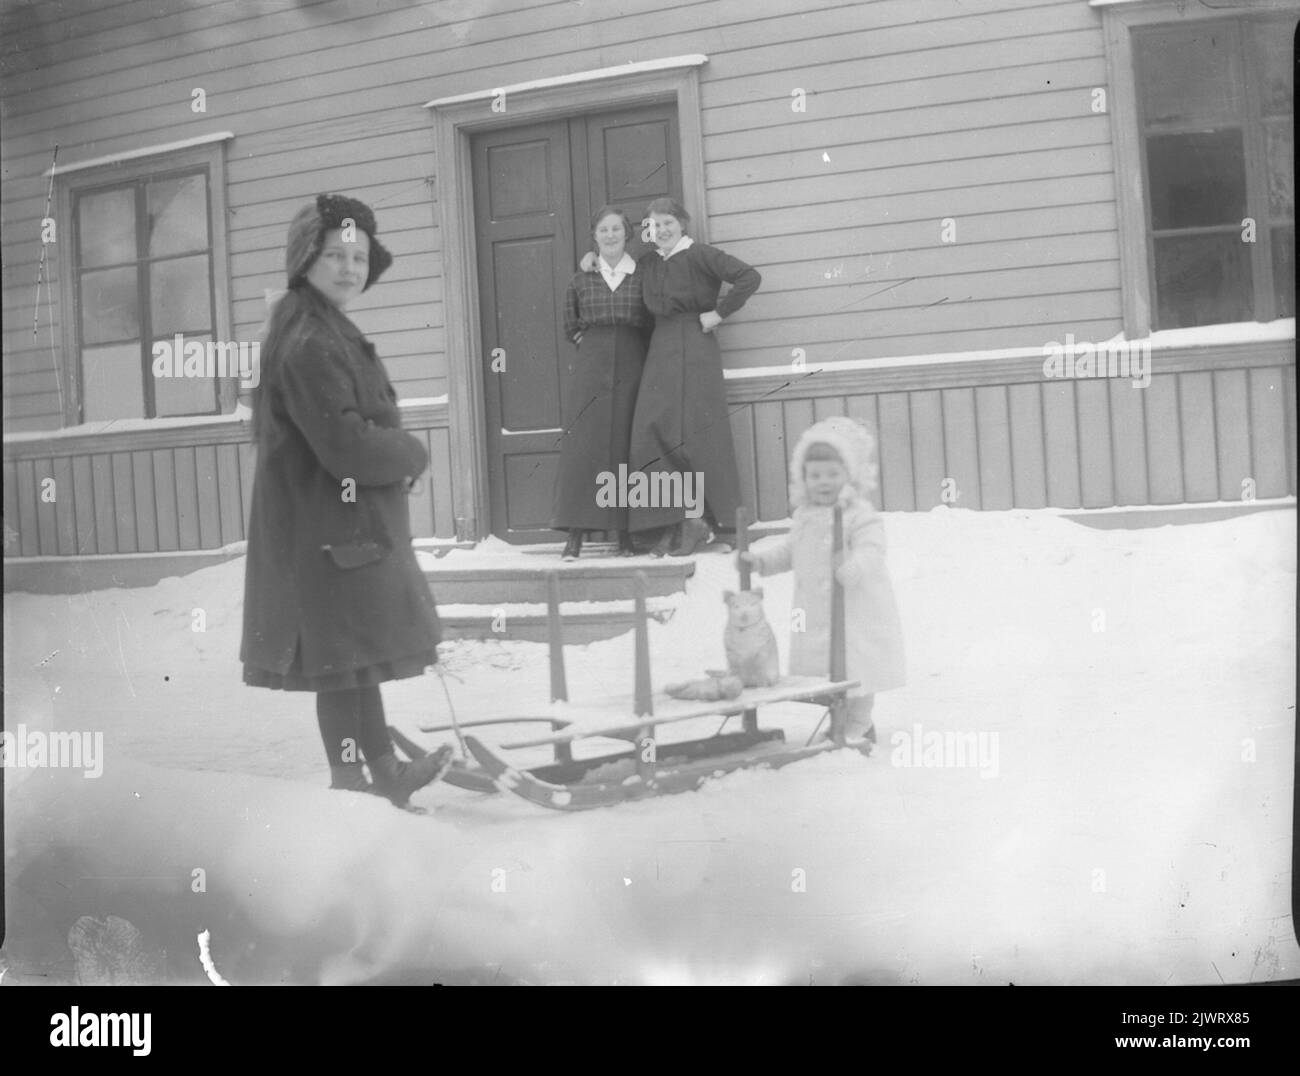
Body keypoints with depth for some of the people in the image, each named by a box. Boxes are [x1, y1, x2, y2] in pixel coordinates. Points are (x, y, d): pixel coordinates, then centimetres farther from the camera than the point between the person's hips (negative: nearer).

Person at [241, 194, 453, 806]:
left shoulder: (326, 330, 14)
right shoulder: (308, 342, -20)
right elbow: (346, 444, -25)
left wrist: (395, 455, 3)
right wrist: (412, 457, -9)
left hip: (353, 518, 11)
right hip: (328, 526, -11)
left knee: (358, 649, 18)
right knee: (343, 656, 0)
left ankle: (383, 770, 30)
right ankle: (350, 781, 12)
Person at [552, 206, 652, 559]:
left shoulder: (643, 276, 6)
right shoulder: (581, 280, 10)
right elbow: (570, 325, 21)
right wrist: (588, 343, 8)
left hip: (631, 368, -1)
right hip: (589, 368, 1)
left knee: (627, 447, -2)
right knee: (582, 445, -6)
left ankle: (626, 532, 5)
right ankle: (575, 533, -7)